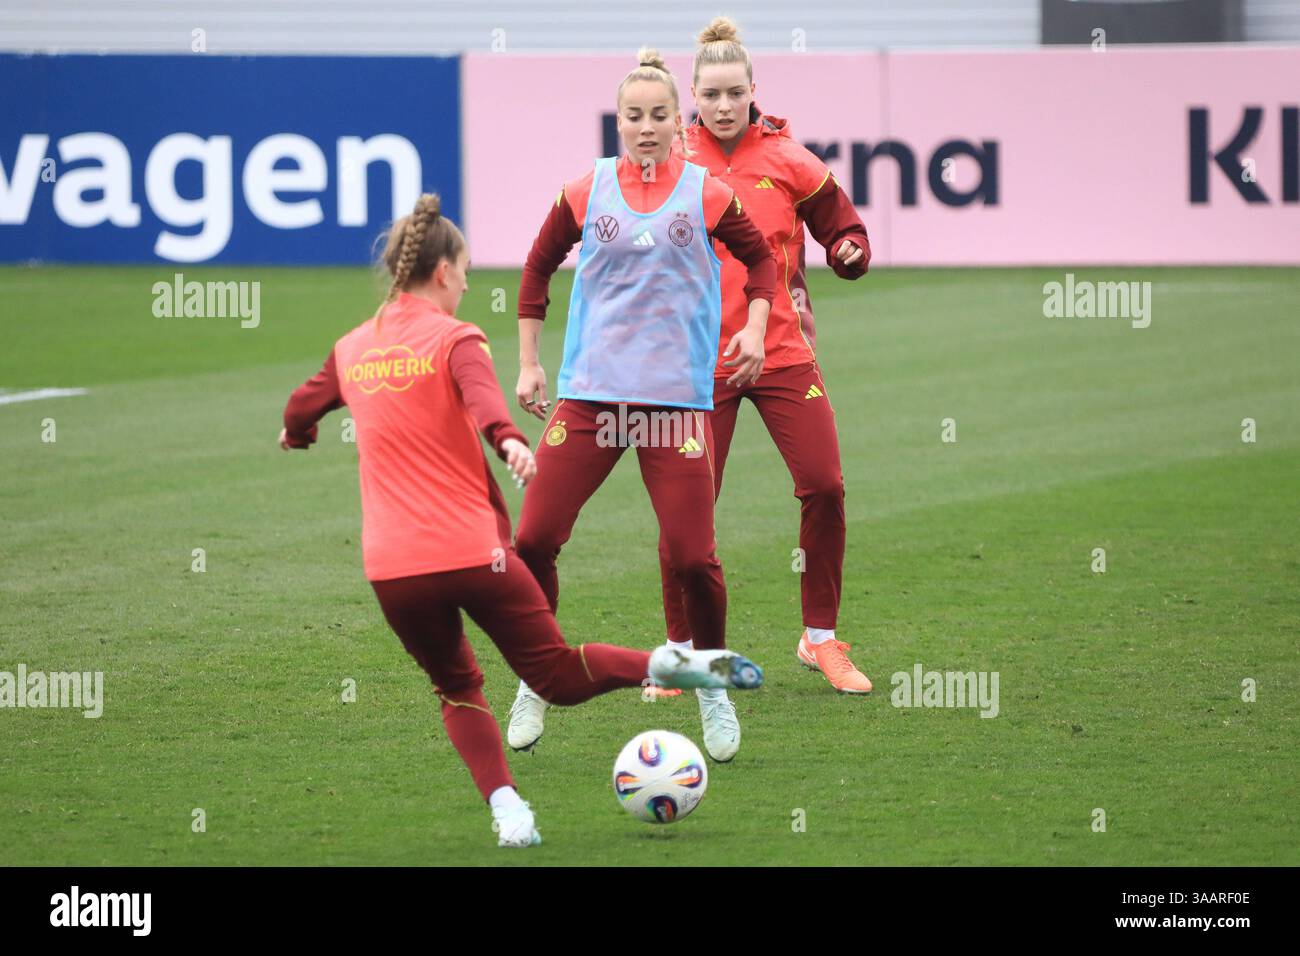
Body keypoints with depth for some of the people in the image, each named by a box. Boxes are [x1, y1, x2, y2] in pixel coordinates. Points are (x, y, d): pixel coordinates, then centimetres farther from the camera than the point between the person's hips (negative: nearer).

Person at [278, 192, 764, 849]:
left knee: (457, 687, 19)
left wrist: (297, 435, 51)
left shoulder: (352, 348, 12)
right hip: (470, 550, -4)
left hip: (391, 568, 4)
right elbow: (481, 397, -25)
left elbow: (301, 408, 28)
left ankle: (506, 810, 1)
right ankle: (664, 665, -14)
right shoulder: (453, 338, -3)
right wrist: (510, 442, -44)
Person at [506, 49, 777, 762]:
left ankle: (713, 692, 15)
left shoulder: (706, 196, 1)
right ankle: (536, 684, 15)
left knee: (692, 556, -7)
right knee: (533, 541, -5)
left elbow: (761, 259, 16)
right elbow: (539, 268, 16)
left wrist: (755, 325, 0)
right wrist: (528, 363, 14)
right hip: (589, 393, 1)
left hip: (677, 398, -1)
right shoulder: (586, 193, 4)